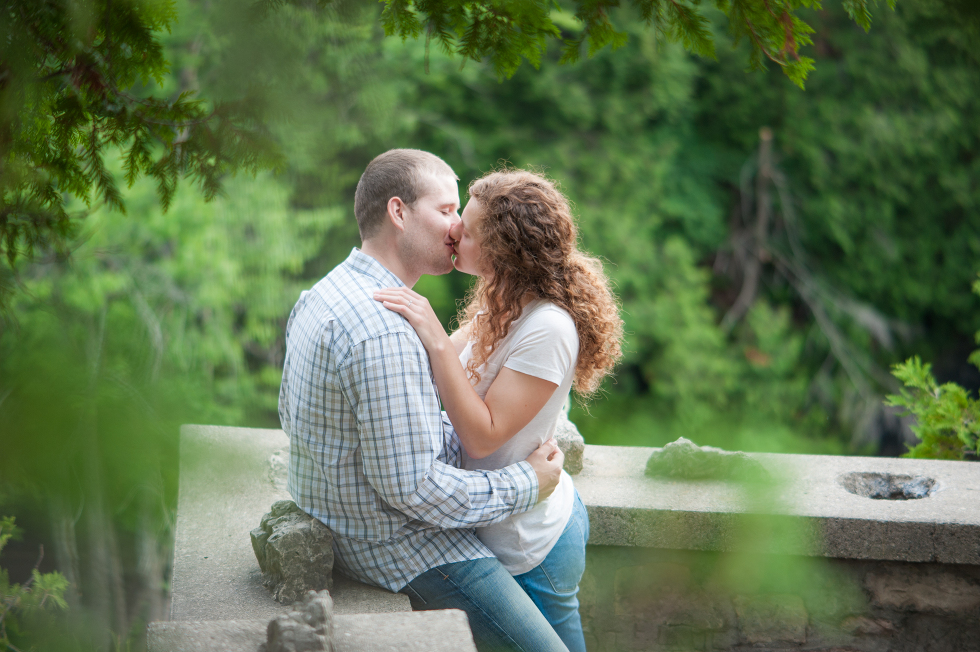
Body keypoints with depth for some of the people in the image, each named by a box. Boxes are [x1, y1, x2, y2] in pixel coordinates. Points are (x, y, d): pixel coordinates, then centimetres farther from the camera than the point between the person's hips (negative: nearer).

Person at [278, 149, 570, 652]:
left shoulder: (320, 296, 5)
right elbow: (412, 486, -29)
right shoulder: (383, 332, -28)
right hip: (404, 550, -11)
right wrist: (524, 485, -14)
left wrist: (468, 442, 8)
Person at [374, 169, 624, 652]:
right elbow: (441, 374, 11)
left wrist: (435, 338, -30)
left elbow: (482, 435, -27)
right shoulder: (505, 306, 2)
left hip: (529, 549, -9)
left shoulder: (548, 328, -27)